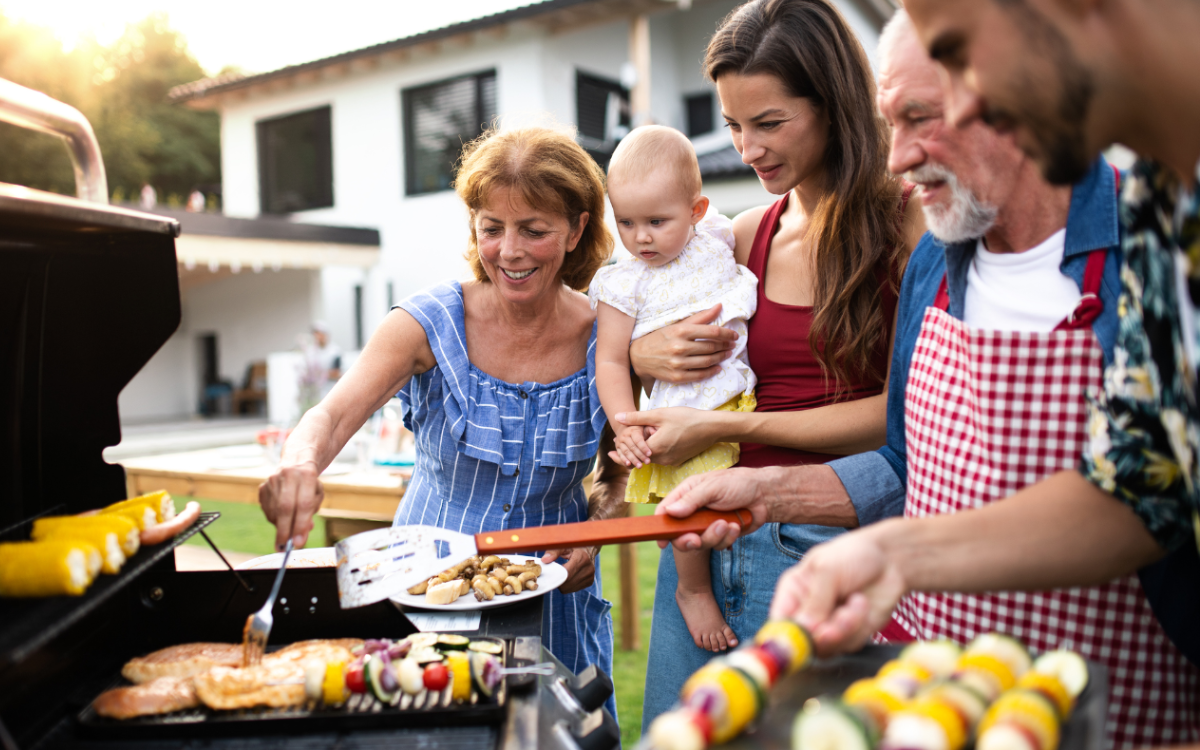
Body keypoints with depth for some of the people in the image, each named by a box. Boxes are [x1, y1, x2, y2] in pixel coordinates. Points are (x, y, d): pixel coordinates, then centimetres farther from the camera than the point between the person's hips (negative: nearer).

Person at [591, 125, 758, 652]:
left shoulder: (716, 242, 6)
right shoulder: (624, 285, -5)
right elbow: (610, 361, -6)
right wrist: (626, 427, -16)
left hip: (741, 398, 5)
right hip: (682, 416, -4)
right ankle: (694, 589, 10)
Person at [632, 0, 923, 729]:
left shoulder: (906, 221, -6)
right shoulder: (747, 236, 8)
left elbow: (905, 413, -12)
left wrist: (724, 427, -11)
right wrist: (644, 354, -4)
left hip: (817, 548, -5)